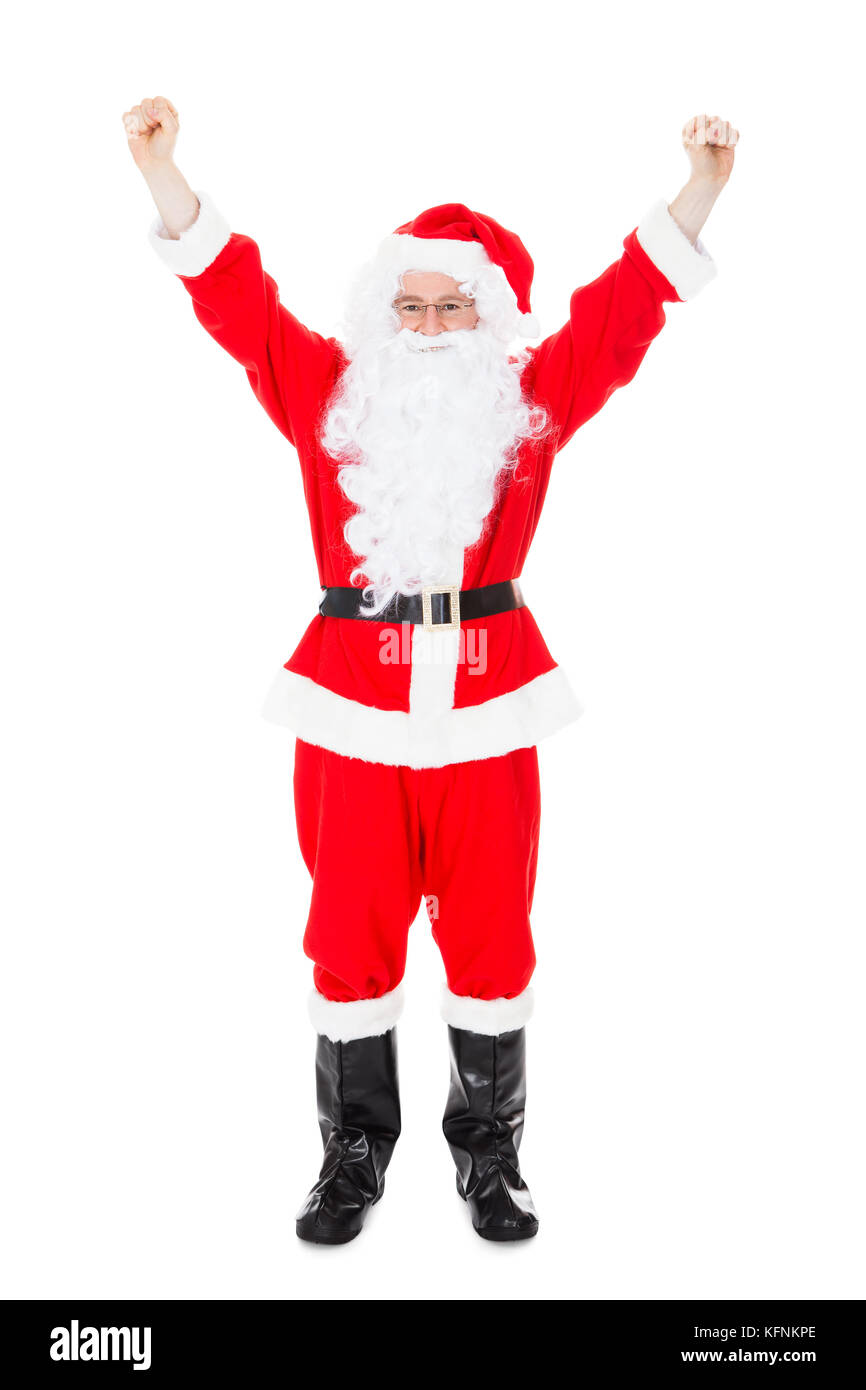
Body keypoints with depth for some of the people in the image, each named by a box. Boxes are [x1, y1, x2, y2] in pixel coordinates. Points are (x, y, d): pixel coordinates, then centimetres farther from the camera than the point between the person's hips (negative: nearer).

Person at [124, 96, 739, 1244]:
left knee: (491, 930, 7)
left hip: (487, 700, 1)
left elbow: (627, 301, 5)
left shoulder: (534, 399, 7)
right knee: (351, 933, 5)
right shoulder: (328, 392, 6)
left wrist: (701, 189, -3)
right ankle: (354, 1154, 23)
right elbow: (235, 296, 3)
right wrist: (162, 172, -6)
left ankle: (490, 1155, 24)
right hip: (353, 697, 0)